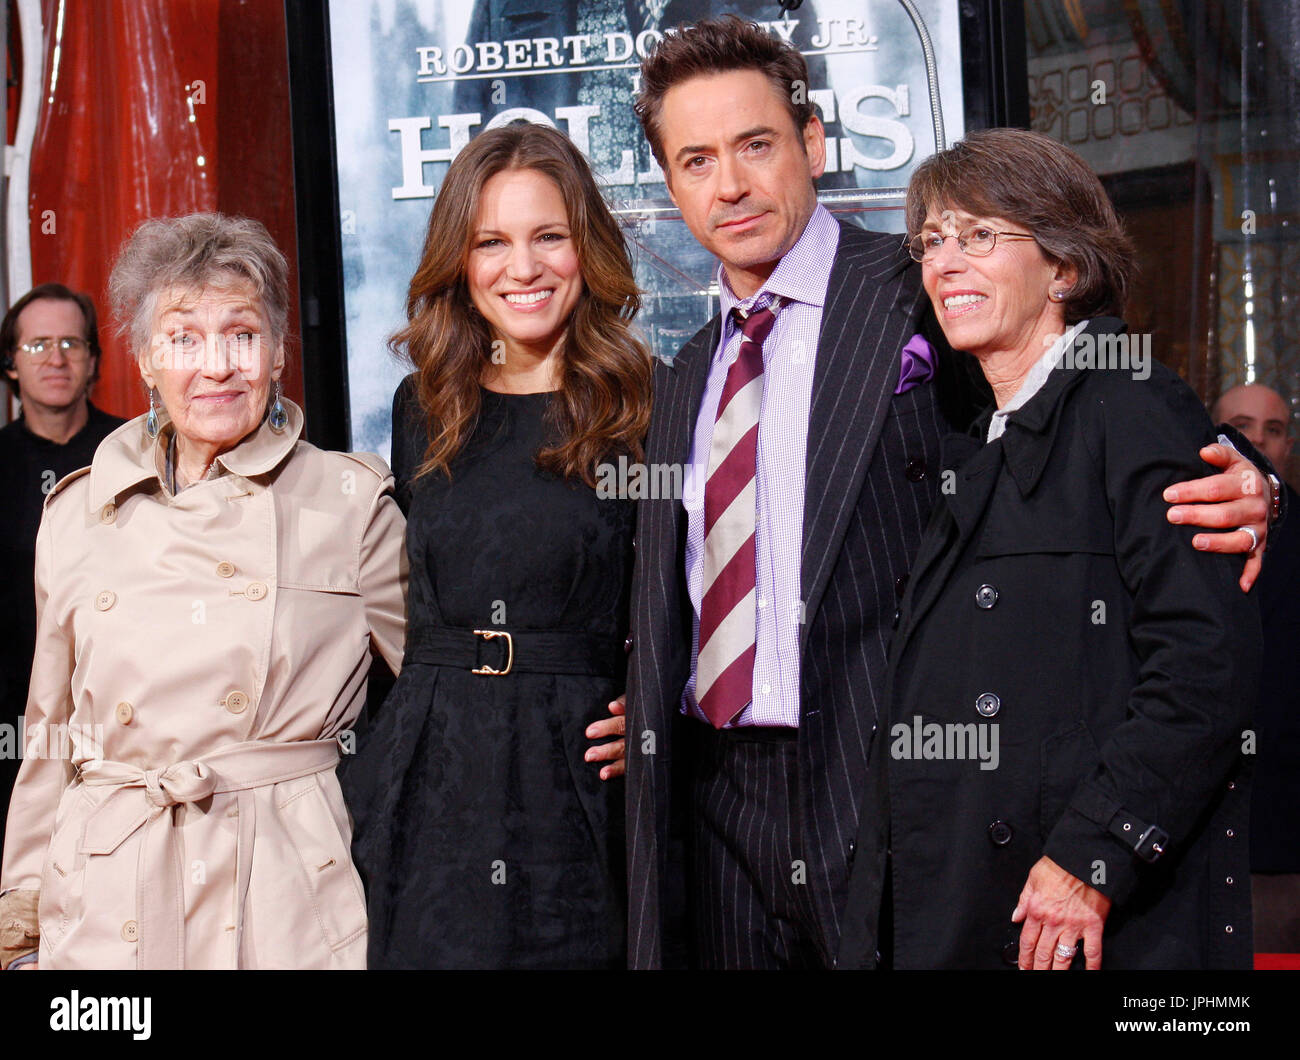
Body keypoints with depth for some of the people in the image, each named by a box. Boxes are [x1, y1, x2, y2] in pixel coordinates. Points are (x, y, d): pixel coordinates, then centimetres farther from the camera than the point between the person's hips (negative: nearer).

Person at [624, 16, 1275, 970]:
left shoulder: (931, 300, -5)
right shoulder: (685, 377, 15)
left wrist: (1235, 489, -26)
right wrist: (645, 716, 9)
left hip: (886, 785, -5)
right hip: (716, 797, 6)